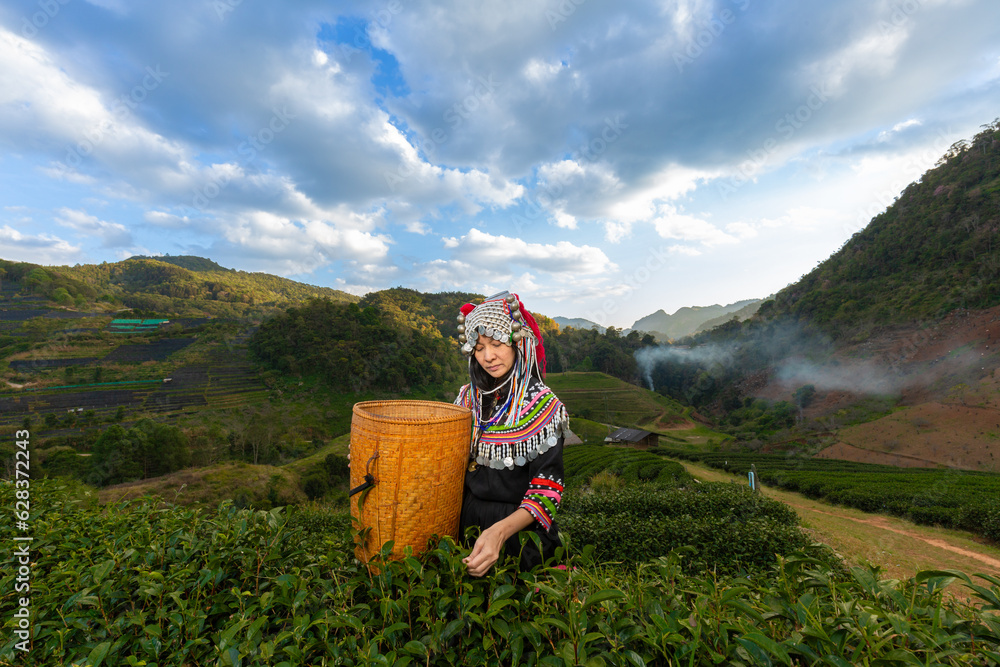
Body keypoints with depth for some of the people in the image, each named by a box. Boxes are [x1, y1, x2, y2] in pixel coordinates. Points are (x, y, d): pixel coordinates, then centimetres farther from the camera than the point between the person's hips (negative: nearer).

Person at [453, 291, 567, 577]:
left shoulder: (543, 405, -13)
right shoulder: (468, 396, 1)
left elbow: (547, 489, -16)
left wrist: (500, 532, -30)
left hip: (519, 529, -3)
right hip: (468, 522, 4)